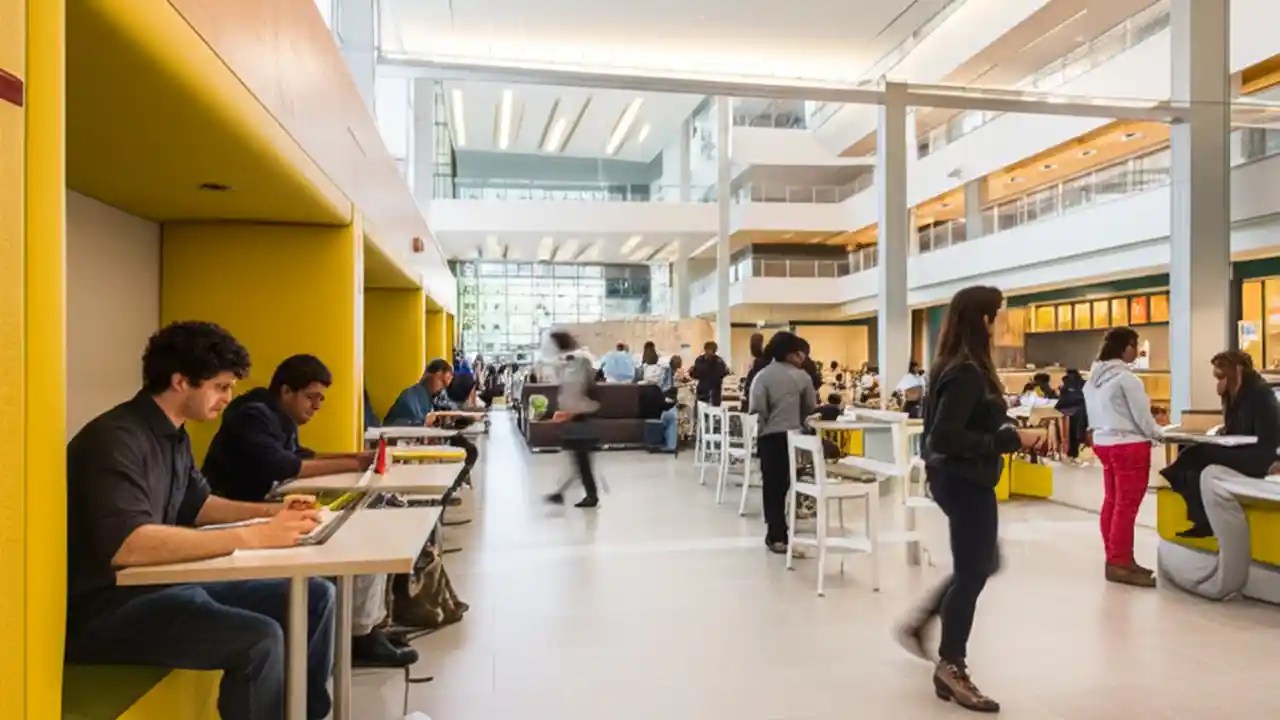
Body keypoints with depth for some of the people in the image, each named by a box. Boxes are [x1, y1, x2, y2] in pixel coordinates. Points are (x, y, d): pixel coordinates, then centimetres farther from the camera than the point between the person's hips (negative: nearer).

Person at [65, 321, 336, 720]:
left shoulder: (174, 435, 7)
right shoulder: (116, 438, -21)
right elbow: (125, 545, -36)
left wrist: (271, 511, 6)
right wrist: (254, 536, -36)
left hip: (168, 582, 9)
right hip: (110, 607, -9)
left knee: (317, 596, 2)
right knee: (260, 640, -30)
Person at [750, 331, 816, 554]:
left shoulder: (763, 375, -6)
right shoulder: (802, 376, -2)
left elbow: (757, 408, -13)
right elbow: (810, 408, 3)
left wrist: (766, 425, 3)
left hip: (770, 437, -1)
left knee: (773, 485, 5)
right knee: (789, 483, 11)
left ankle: (777, 536, 6)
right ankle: (780, 533, 18)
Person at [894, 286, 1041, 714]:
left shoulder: (958, 367, 8)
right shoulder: (967, 373, -21)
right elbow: (946, 437, -28)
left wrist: (1011, 433, 3)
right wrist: (1010, 440, -23)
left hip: (956, 477, 10)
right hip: (966, 481, -10)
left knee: (981, 564, 23)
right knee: (972, 573, 4)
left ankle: (919, 623, 26)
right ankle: (951, 668, 18)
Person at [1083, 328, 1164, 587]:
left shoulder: (1094, 377, 8)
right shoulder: (1126, 378, -17)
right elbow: (1142, 417, -12)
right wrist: (1158, 433, 6)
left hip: (1104, 442, 9)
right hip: (1129, 446, -9)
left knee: (1112, 502, 13)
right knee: (1126, 506, -3)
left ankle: (1115, 558, 22)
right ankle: (1120, 564, 2)